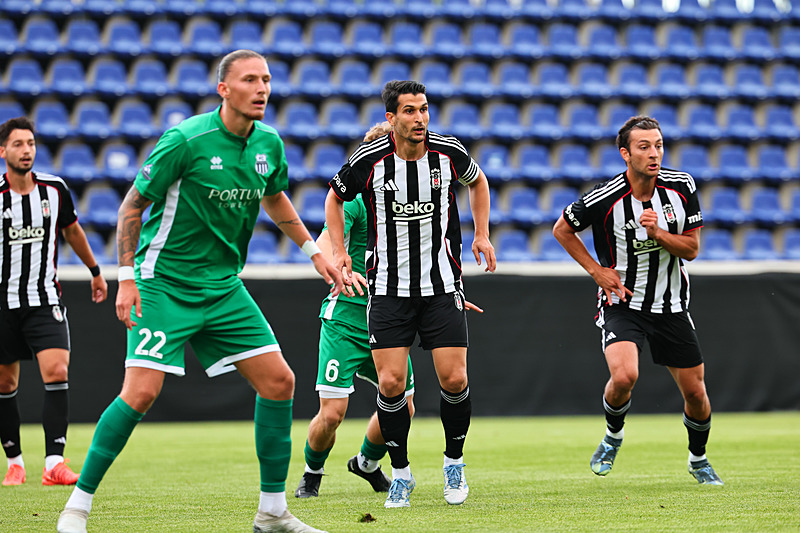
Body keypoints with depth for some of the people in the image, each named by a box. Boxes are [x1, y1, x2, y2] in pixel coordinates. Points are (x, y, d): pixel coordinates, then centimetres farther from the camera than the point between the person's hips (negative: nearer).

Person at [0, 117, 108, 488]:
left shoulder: (55, 190, 0)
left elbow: (72, 230, 19)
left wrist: (95, 271, 29)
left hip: (45, 300, 1)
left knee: (57, 374, -16)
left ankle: (54, 463, -18)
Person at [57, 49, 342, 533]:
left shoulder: (269, 144, 2)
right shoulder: (186, 140, -17)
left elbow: (275, 199, 24)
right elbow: (132, 206, -9)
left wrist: (314, 251, 23)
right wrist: (126, 278, -14)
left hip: (223, 286, 6)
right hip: (164, 285, -6)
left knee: (279, 380, -1)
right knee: (142, 391, -17)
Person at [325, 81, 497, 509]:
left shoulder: (448, 153, -5)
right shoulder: (368, 161, -10)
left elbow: (477, 181, 18)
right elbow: (335, 198, 10)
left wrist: (482, 234, 10)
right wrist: (338, 251, 3)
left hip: (442, 286, 1)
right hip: (388, 289, -1)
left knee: (454, 379, -6)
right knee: (391, 383, -9)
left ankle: (454, 462, 17)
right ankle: (401, 473, 10)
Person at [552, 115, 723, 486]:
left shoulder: (681, 186, -7)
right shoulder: (604, 198, -17)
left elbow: (692, 247, -3)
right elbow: (562, 229, 0)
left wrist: (658, 232, -21)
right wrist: (596, 270, -7)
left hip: (671, 305, 3)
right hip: (622, 302, -3)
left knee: (695, 392, 5)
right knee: (624, 376, -28)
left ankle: (698, 458, 34)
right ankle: (613, 435, 5)